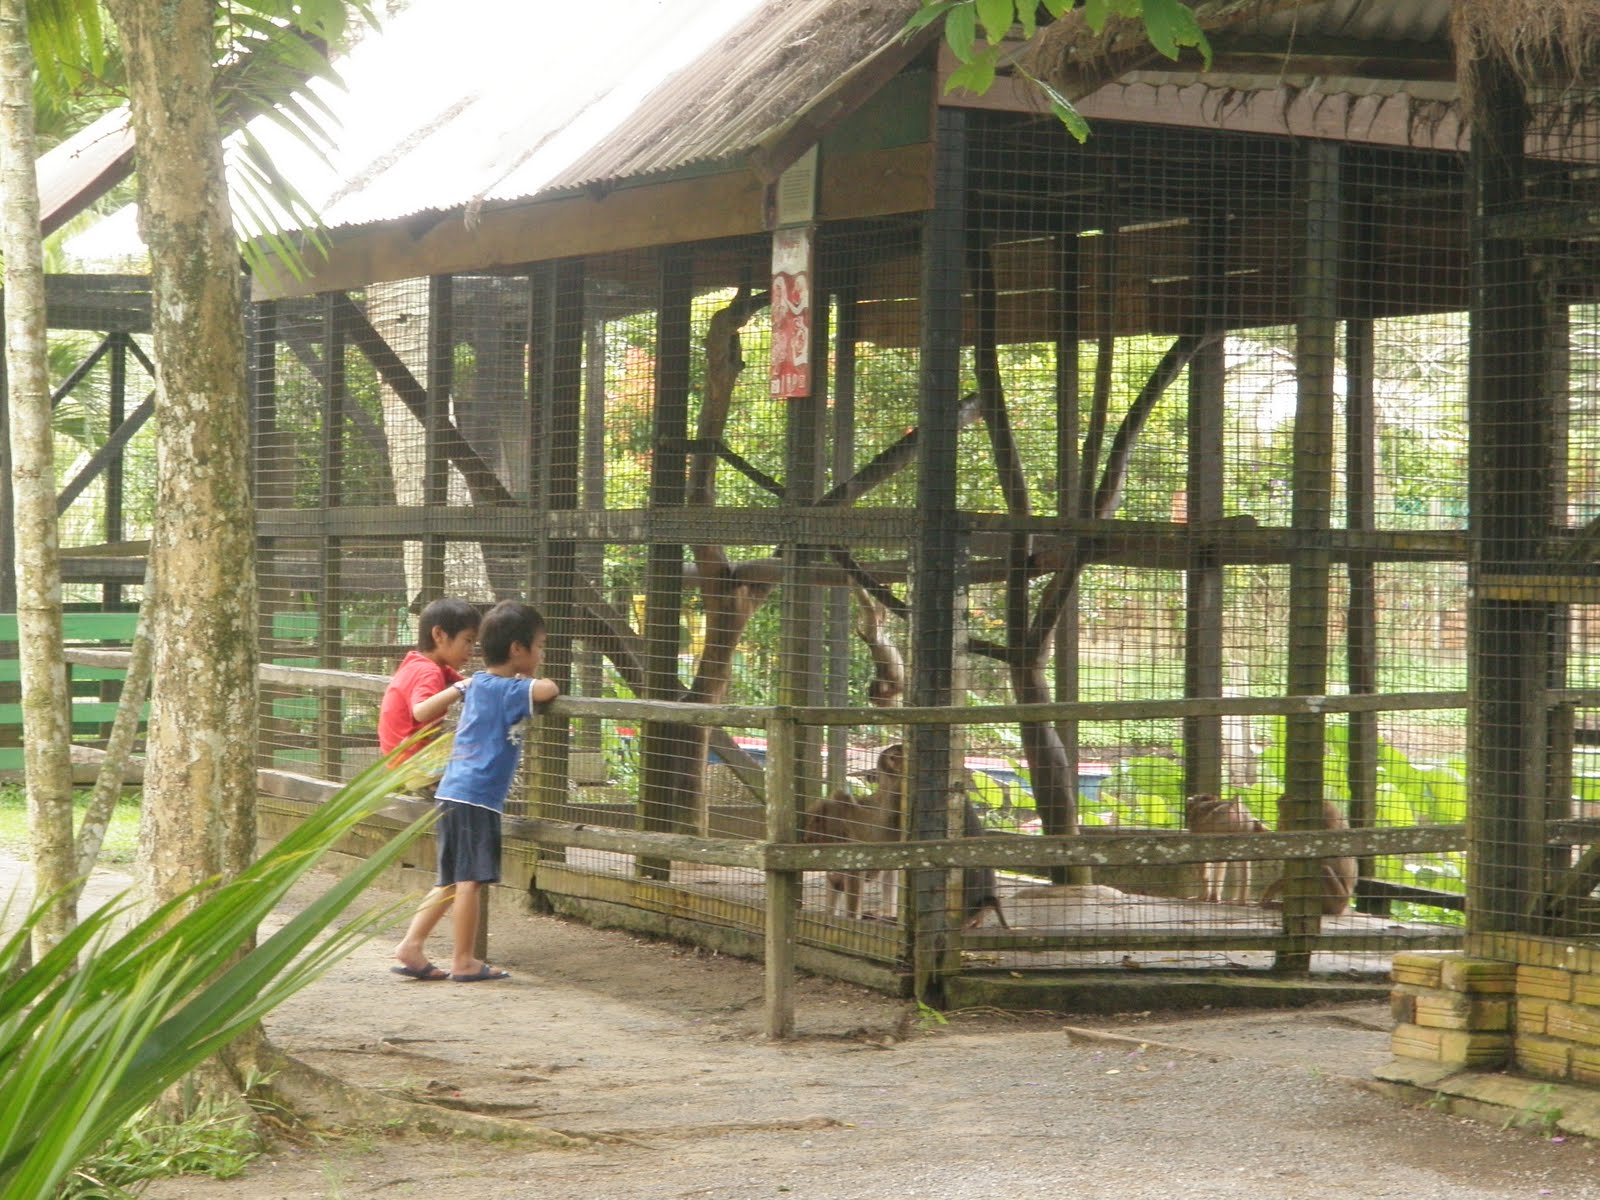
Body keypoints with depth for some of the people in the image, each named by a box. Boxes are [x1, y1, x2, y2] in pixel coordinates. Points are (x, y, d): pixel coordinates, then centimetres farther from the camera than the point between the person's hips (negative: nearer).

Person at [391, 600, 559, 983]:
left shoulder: (480, 683, 17)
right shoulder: (505, 690, -10)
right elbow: (546, 691, -25)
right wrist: (537, 682, -2)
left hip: (452, 793, 9)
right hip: (477, 798, -9)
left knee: (452, 880, 14)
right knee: (470, 879, -4)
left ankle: (411, 945, 11)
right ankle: (464, 962, 0)